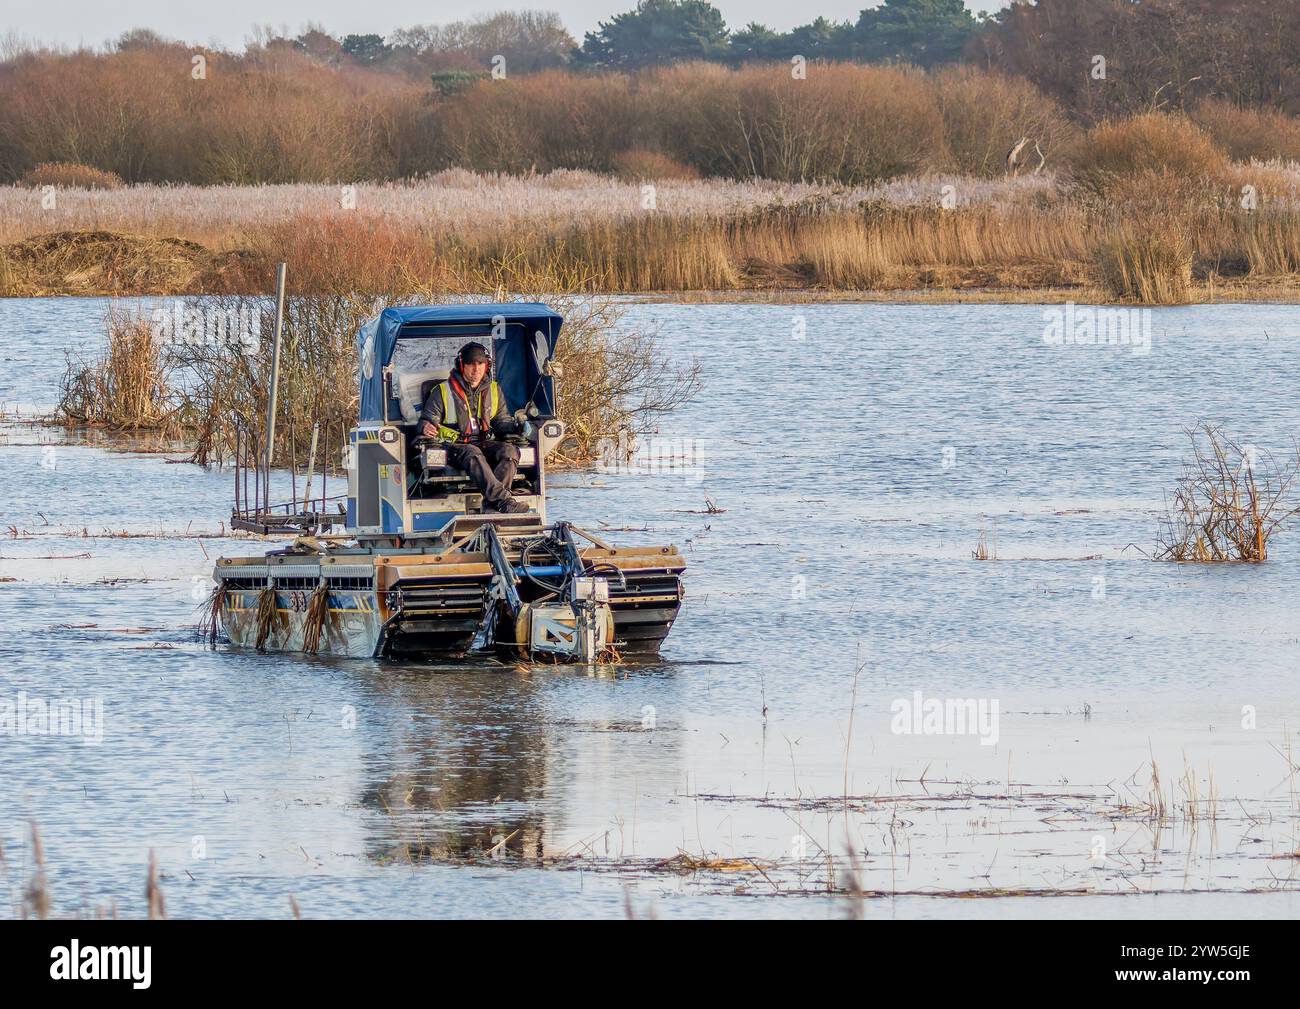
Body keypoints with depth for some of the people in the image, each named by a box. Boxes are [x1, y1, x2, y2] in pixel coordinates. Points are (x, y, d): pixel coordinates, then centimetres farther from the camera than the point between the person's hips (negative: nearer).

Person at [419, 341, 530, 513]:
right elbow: (427, 420, 5)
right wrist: (427, 428, -20)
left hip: (485, 443, 4)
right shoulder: (442, 392, 5)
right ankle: (503, 500, -56)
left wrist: (517, 426, 0)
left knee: (509, 451, -29)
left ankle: (491, 501, -45)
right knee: (473, 454, -39)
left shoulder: (493, 390, 17)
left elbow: (502, 422, 22)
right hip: (455, 446, -4)